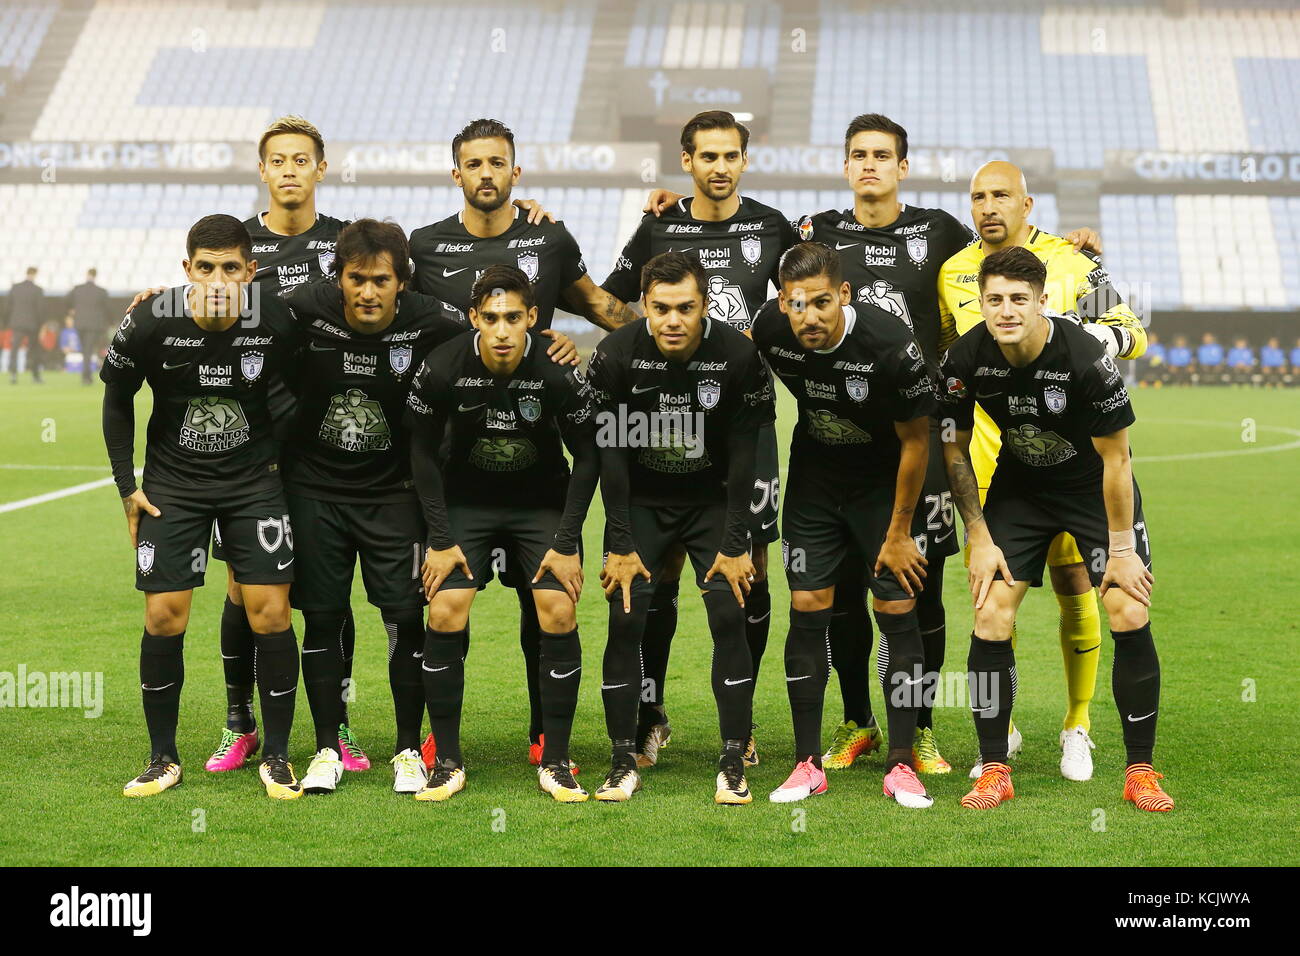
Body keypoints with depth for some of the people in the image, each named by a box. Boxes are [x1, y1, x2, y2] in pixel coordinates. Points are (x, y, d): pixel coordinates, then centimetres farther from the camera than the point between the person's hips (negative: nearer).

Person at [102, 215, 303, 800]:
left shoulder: (277, 325, -16)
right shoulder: (149, 325, -18)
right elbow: (117, 400, 0)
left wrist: (284, 462, 6)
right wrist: (126, 485, -1)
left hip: (255, 479, 0)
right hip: (172, 482, 0)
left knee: (270, 614, -7)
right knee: (163, 618, -3)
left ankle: (277, 756, 7)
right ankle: (163, 758, 12)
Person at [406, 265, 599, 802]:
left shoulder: (560, 373, -21)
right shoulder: (442, 370, -19)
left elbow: (586, 457, -8)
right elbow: (423, 454, -5)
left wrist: (566, 543, -10)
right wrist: (441, 539, -8)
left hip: (543, 503, 0)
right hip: (466, 502, 1)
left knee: (559, 616, -15)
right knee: (444, 616, -13)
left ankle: (555, 762, 0)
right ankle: (447, 762, 0)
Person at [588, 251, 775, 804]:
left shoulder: (737, 355, -19)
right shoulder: (616, 355, -18)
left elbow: (744, 453, -11)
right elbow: (610, 452, -11)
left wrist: (735, 545, -12)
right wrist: (621, 545, -12)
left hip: (714, 500, 0)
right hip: (640, 502, 0)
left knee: (729, 619, -10)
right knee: (624, 622, -8)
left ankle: (733, 767, -3)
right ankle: (623, 764, 3)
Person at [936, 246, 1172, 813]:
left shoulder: (1085, 357, -29)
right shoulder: (966, 360, -20)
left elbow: (1115, 458, -18)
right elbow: (954, 449, -3)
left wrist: (1122, 548, -14)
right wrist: (980, 538, -6)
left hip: (1095, 485, -2)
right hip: (1019, 485, 2)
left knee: (1130, 617, -14)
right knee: (990, 618, -10)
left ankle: (1141, 773, 1)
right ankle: (994, 772, 2)